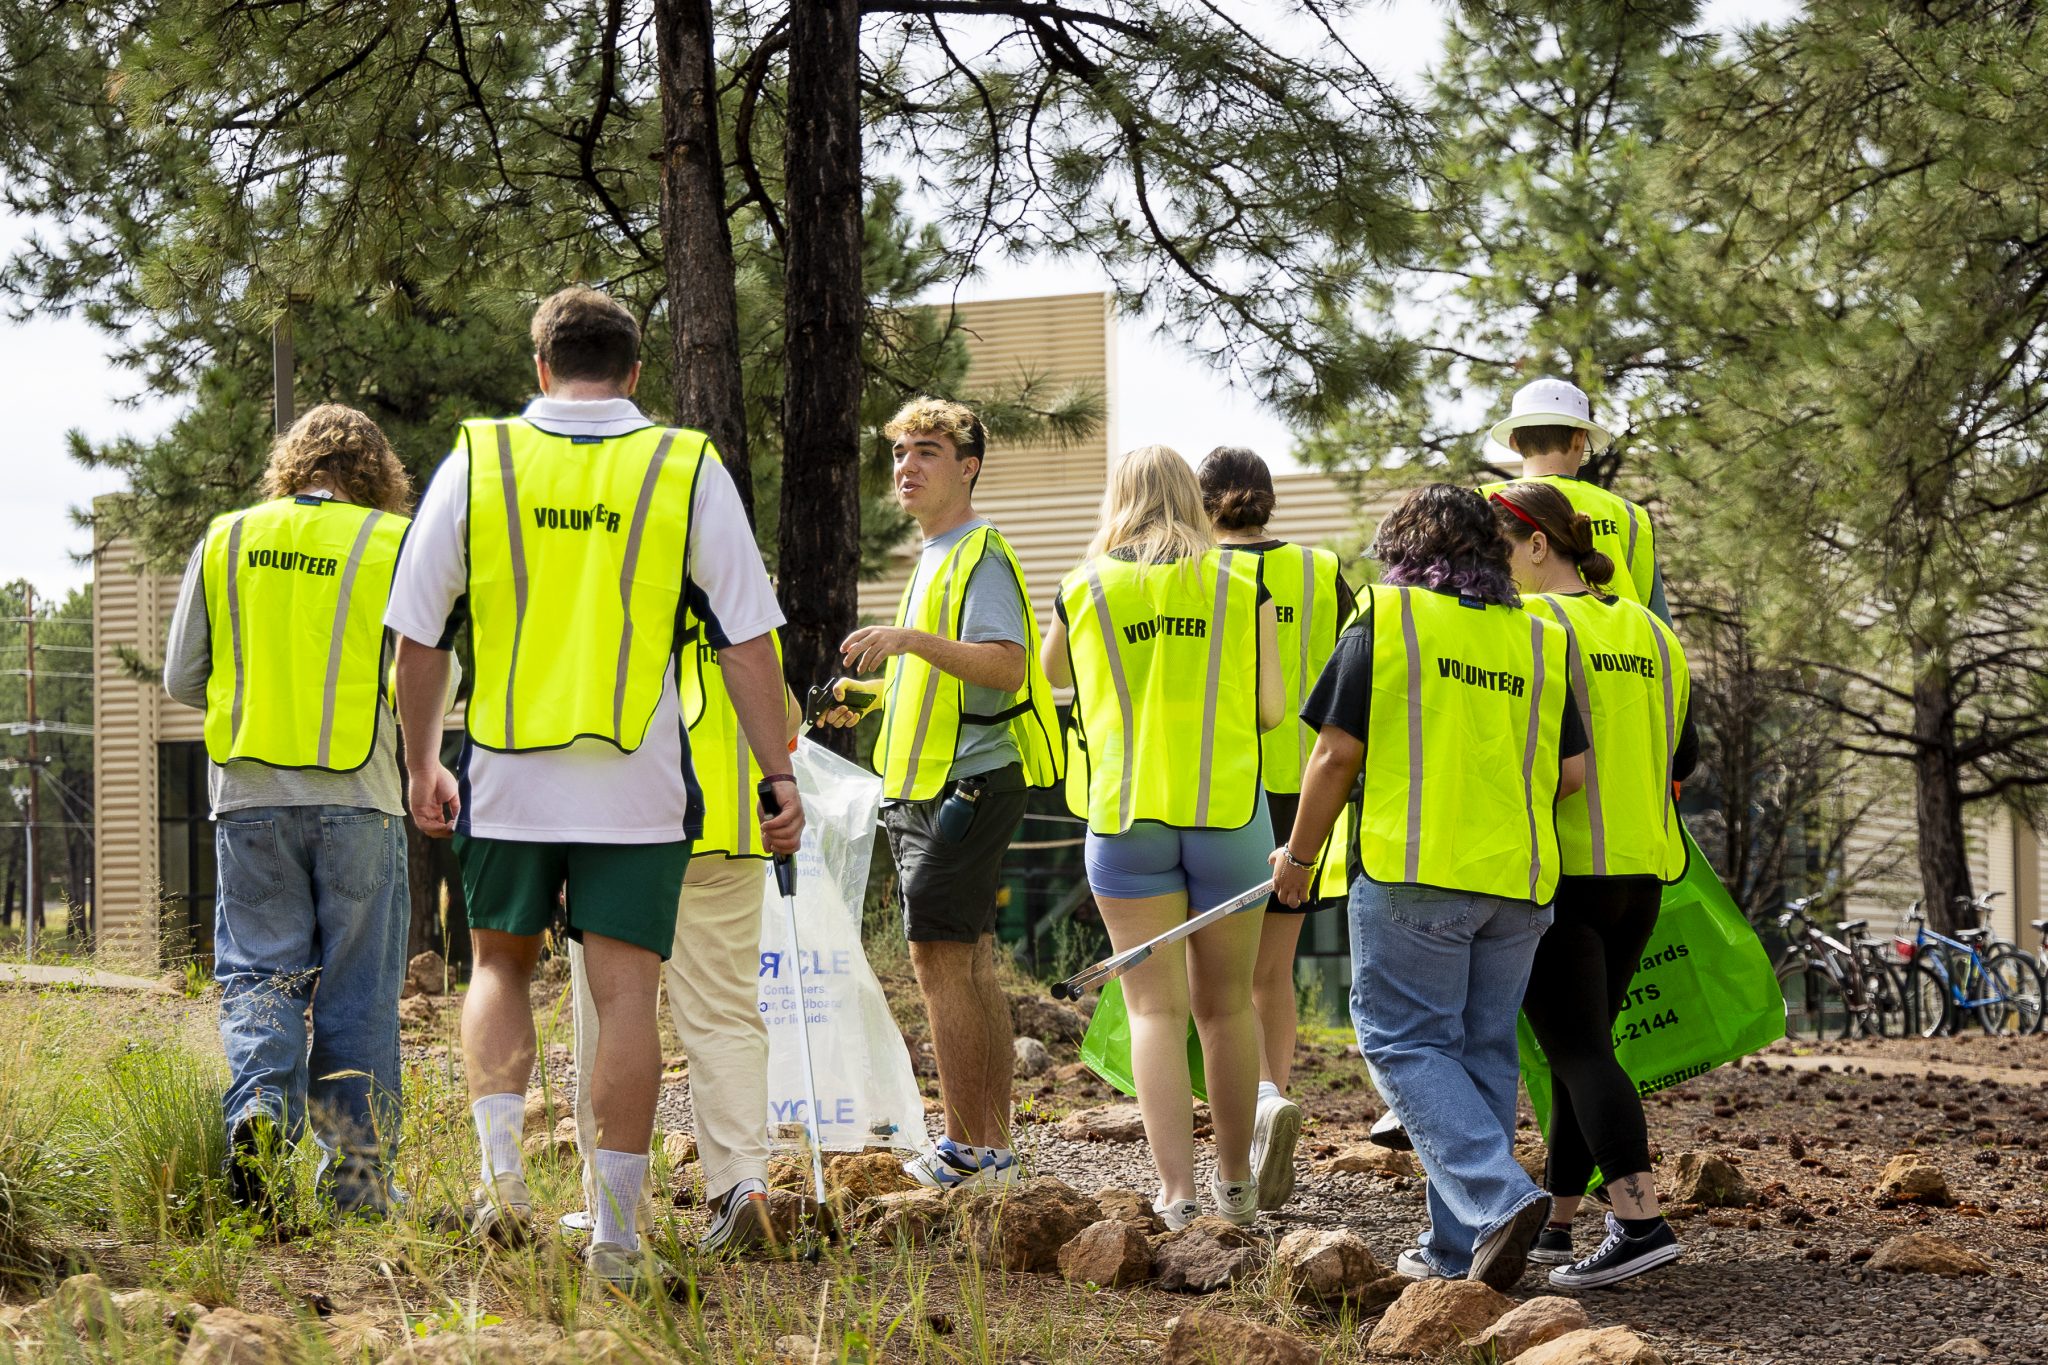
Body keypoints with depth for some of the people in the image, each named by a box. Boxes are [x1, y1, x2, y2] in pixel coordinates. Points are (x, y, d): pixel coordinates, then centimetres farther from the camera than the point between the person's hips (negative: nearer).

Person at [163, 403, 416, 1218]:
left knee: (260, 969, 8)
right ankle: (356, 1174, 8)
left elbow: (182, 678, 8)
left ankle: (259, 1100, -18)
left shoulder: (225, 541, 6)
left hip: (249, 793, 2)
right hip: (358, 796, -1)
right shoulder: (395, 545, -1)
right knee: (357, 989, 5)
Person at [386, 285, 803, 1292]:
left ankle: (500, 1164, 3)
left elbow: (418, 636, 6)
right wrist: (780, 776, 4)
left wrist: (422, 765, 17)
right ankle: (616, 1238, 3)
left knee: (501, 966, 20)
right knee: (624, 992, 2)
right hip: (636, 786, -1)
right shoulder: (690, 471, 0)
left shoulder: (476, 460, 3)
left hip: (507, 774, 1)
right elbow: (747, 642, -1)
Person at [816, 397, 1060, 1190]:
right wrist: (871, 693, 20)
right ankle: (993, 1146, 15)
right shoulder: (936, 555, 20)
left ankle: (968, 1148, -9)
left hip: (969, 784, -10)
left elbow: (1005, 666, -25)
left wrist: (911, 639, -33)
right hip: (932, 787, 10)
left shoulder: (980, 556, -11)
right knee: (969, 963, 11)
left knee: (939, 953, -12)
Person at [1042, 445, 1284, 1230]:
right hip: (1229, 809, 0)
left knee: (1155, 1009, 0)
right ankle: (1235, 1182, 24)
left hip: (1125, 816, 0)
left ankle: (1176, 1191, -10)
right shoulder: (1240, 580, 2)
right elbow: (1271, 710, 0)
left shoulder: (1084, 589, 4)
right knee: (1226, 1004, 13)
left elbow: (1053, 671, 24)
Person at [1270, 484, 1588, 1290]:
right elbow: (1571, 772, 8)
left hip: (1413, 871, -5)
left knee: (1403, 1044, 1)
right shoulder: (1538, 638, 11)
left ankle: (1500, 1197, -17)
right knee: (1482, 1053, 12)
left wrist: (1299, 855, 8)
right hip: (1517, 881, 5)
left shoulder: (1384, 620, -1)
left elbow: (1336, 754, -4)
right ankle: (1460, 1248, 14)